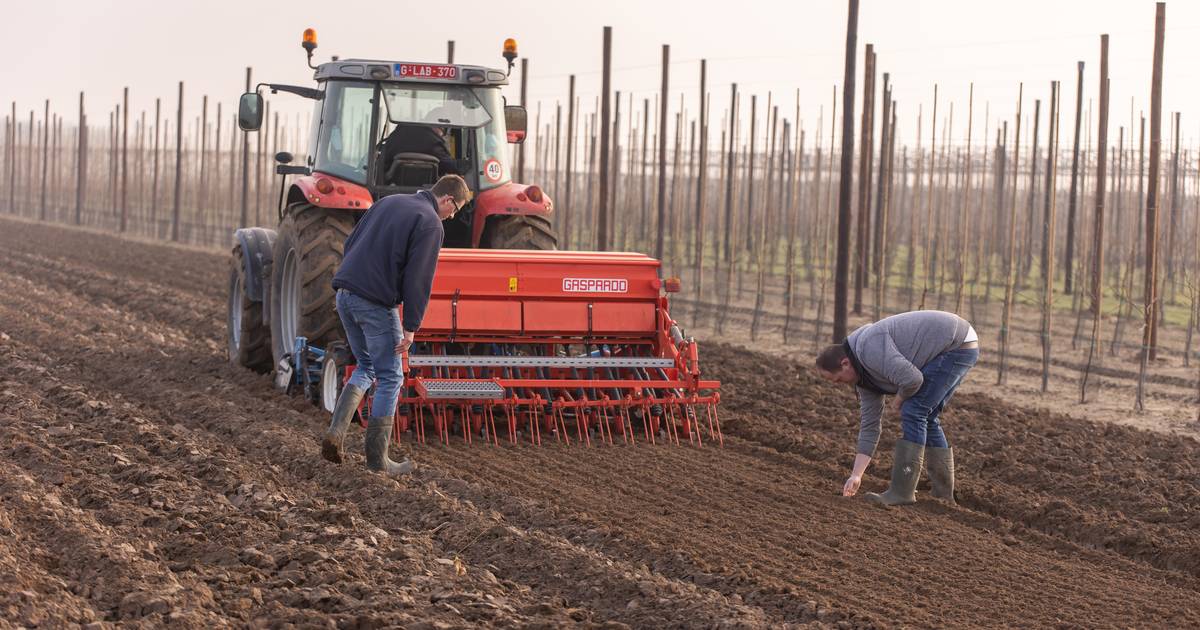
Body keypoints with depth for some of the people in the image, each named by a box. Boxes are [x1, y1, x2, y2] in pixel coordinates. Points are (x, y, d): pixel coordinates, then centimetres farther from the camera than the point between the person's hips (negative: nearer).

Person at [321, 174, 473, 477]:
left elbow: (350, 244, 20)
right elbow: (418, 279, -14)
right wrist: (411, 327, -12)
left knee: (366, 367, 22)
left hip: (345, 294, 8)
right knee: (389, 378, 4)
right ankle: (377, 458, 7)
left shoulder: (388, 202, 17)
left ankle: (336, 429, 2)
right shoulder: (430, 223, -7)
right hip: (376, 303, -7)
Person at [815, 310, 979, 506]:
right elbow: (869, 426, 12)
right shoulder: (863, 374, 10)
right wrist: (856, 475, 8)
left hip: (957, 343, -10)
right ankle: (943, 493, 17)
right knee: (926, 417, 13)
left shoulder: (869, 348, -20)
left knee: (913, 412, -10)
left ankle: (902, 492, -9)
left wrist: (899, 399, -6)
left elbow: (912, 379, -28)